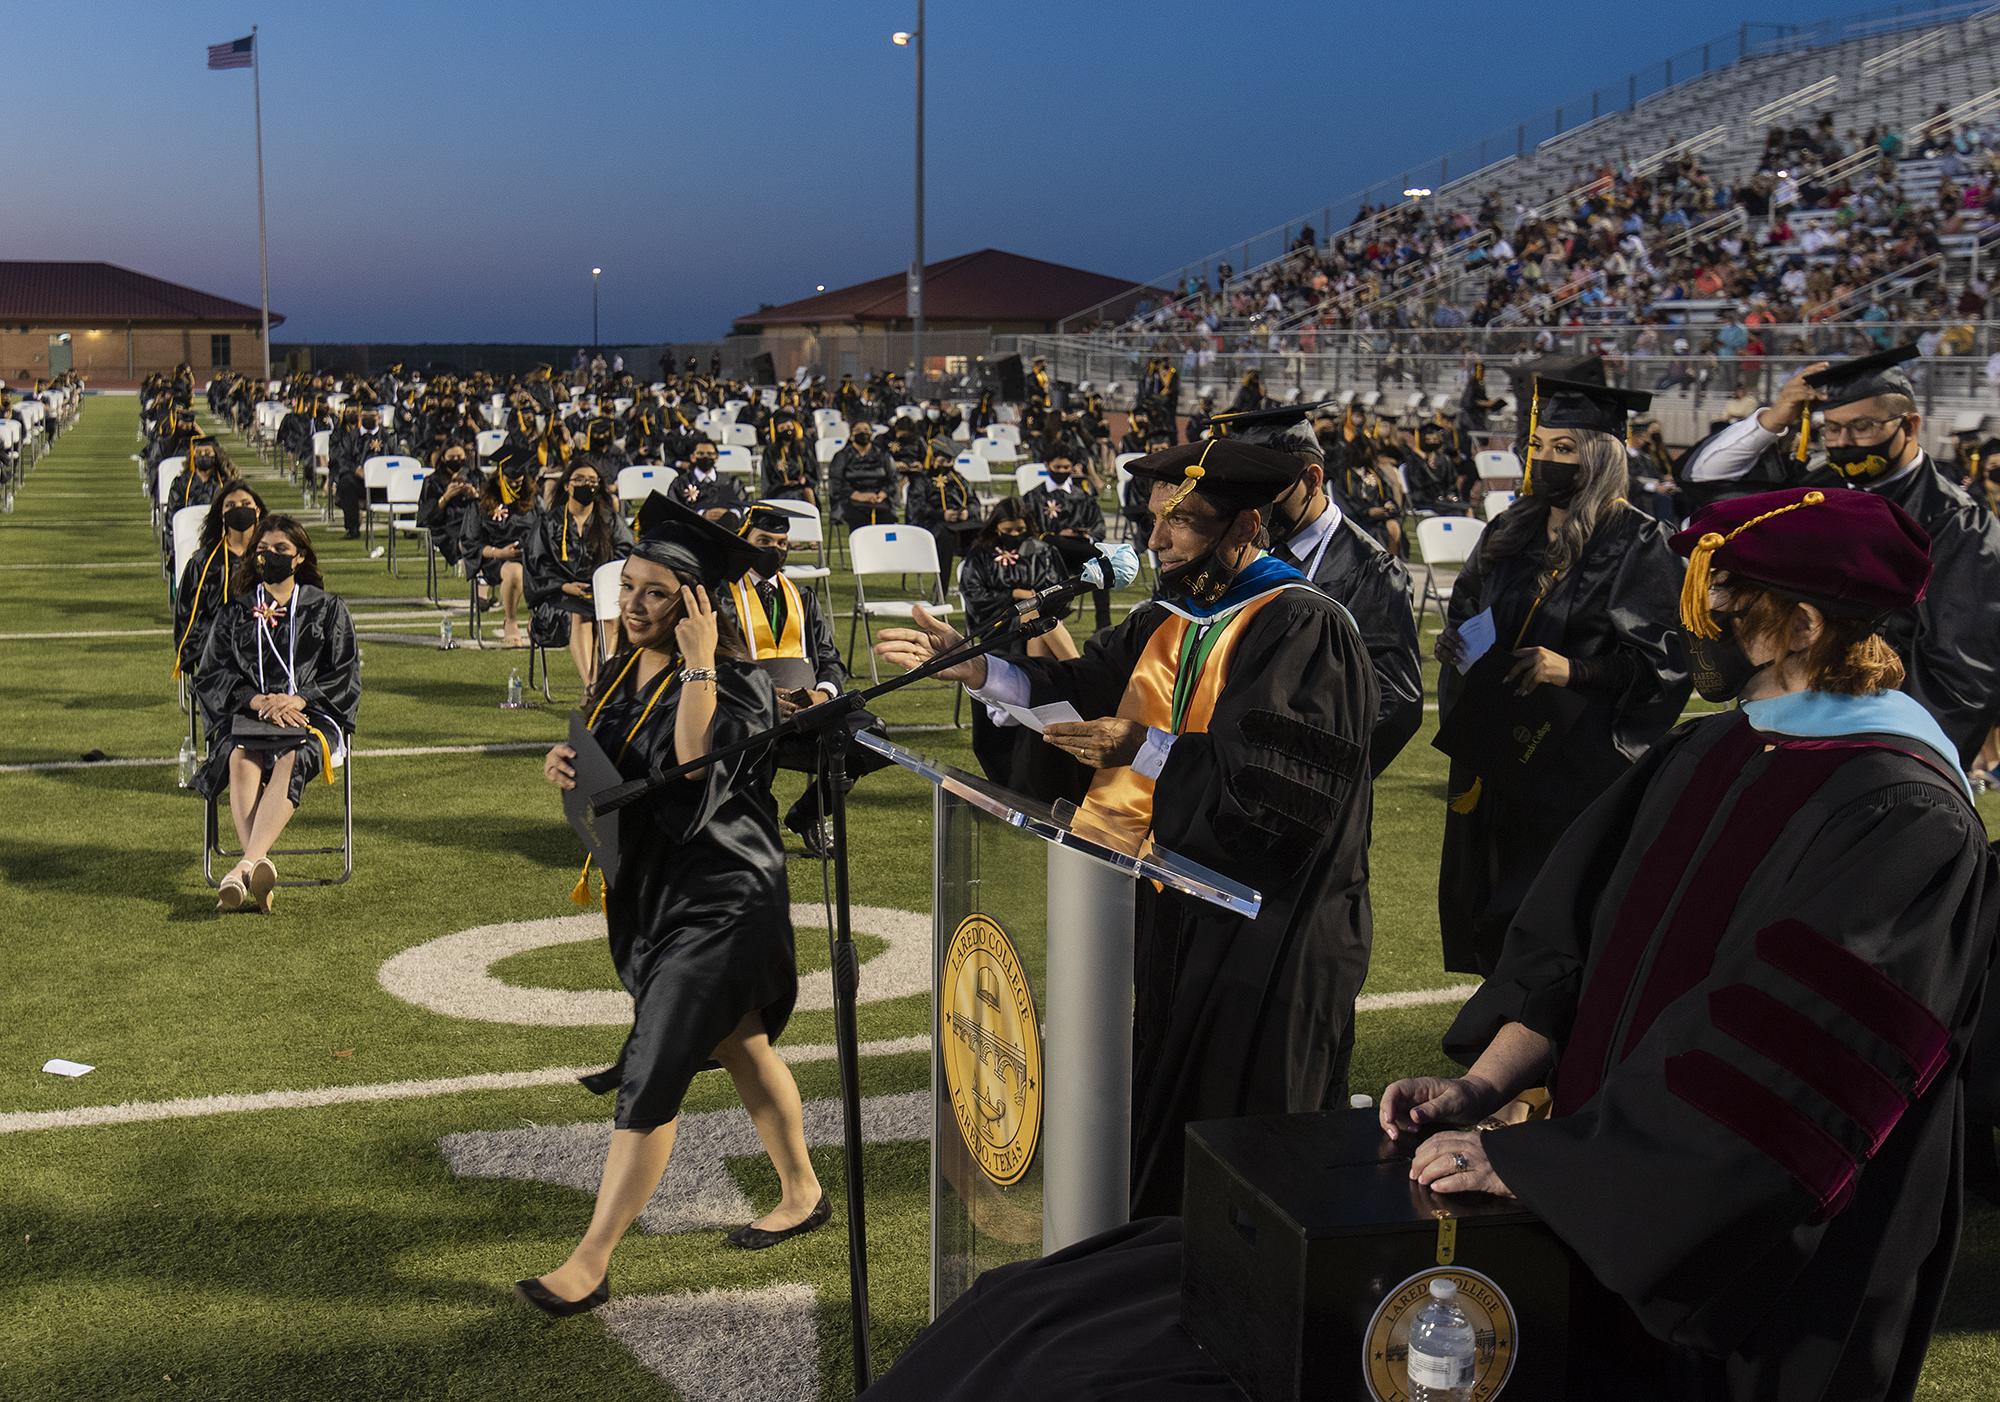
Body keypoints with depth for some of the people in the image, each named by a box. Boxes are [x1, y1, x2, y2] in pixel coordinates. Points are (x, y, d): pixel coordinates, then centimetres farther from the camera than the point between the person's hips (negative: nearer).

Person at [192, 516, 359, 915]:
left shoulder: (328, 610, 16)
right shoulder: (235, 613, 19)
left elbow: (345, 675, 7)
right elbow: (211, 675, 10)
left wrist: (297, 700, -12)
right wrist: (257, 700, -10)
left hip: (313, 715, -1)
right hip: (244, 717, 2)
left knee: (291, 759, -38)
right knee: (240, 759, -35)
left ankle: (245, 867, -55)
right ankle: (259, 868, -51)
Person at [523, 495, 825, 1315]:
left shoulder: (737, 688, -19)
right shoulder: (627, 670, 4)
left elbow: (694, 781, -36)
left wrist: (699, 668, -31)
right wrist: (567, 766, -7)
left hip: (716, 904, -9)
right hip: (650, 892, 9)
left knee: (652, 1077, -8)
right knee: (741, 1049, 22)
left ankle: (591, 1264, 0)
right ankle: (801, 1195, 40)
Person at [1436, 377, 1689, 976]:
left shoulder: (1636, 544, -9)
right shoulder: (1509, 533, 10)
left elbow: (1661, 660, -12)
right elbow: (1464, 611, 22)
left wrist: (1572, 670, -24)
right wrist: (1453, 642, 0)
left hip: (1578, 759, -6)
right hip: (1494, 750, 6)